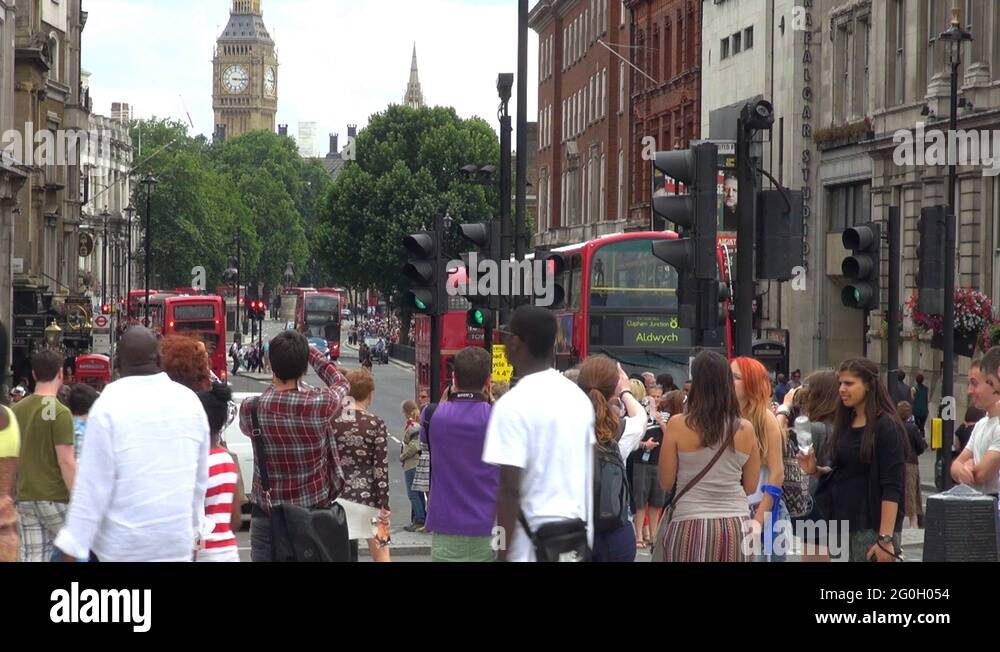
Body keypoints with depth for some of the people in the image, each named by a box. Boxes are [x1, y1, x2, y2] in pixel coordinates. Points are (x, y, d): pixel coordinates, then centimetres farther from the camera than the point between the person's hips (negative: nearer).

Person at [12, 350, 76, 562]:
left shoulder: (17, 410, 7)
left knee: (32, 557, 4)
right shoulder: (59, 413, -13)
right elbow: (66, 462, -17)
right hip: (55, 498, -6)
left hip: (25, 498, 6)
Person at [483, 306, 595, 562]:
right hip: (579, 540, 7)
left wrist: (502, 555, -13)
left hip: (533, 547, -7)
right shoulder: (578, 397, 9)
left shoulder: (513, 405, -14)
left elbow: (510, 489, -17)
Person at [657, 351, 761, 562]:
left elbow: (666, 482, 0)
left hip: (691, 524, -2)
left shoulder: (678, 425, -7)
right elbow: (751, 486, 8)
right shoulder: (745, 429, 0)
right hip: (735, 524, 2)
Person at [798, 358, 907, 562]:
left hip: (873, 525, -7)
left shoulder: (886, 427, -11)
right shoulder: (846, 423, 11)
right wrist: (816, 470, 0)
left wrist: (885, 538, -22)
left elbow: (892, 487, -17)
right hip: (848, 522, 7)